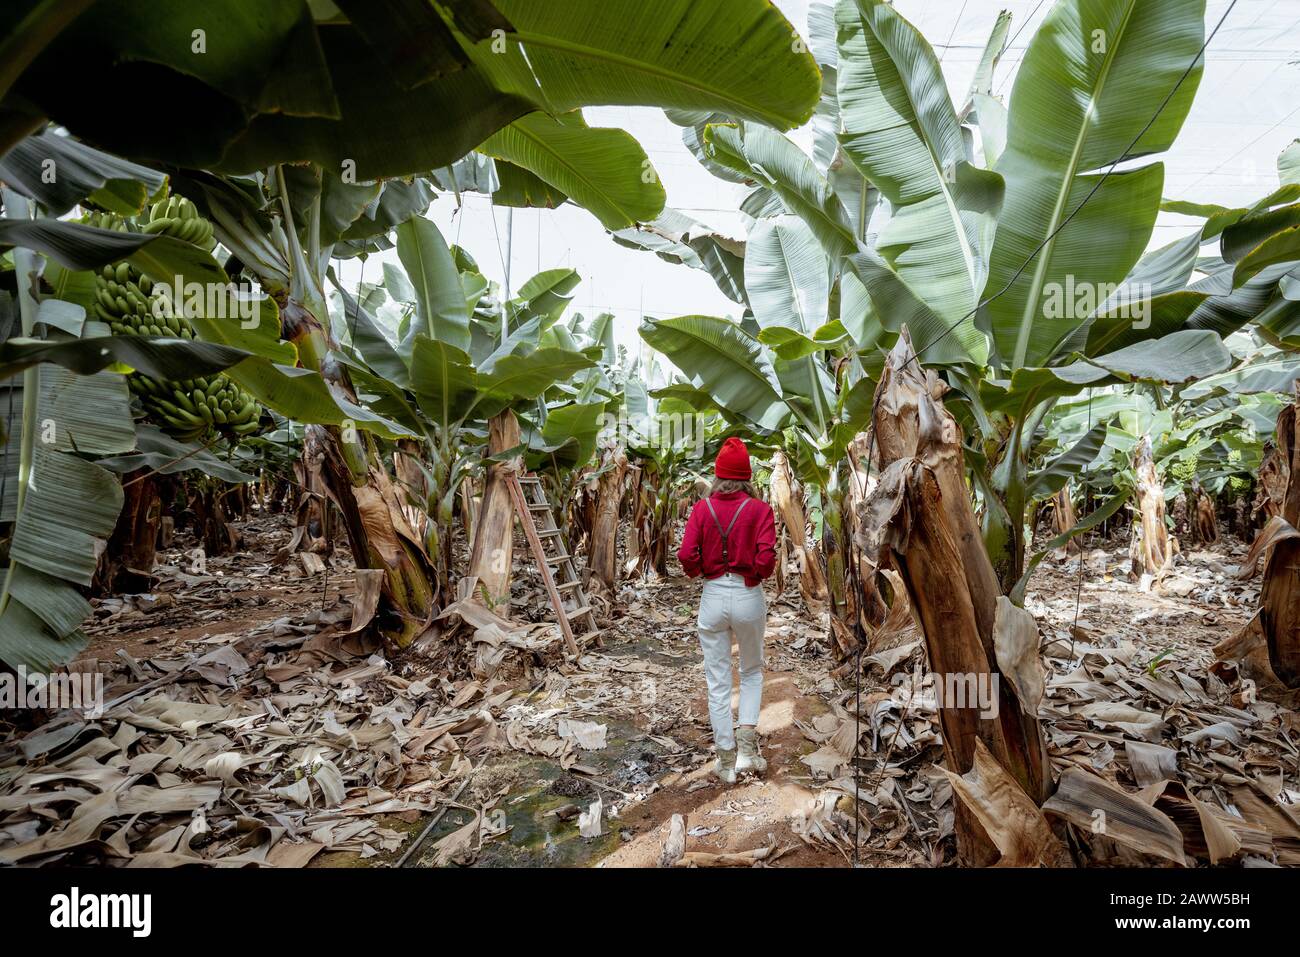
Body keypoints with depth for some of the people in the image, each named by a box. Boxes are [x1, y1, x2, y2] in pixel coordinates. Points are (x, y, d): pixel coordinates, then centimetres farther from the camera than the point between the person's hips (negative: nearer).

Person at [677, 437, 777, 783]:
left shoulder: (702, 508, -3)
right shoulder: (759, 509, -6)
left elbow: (686, 556, -11)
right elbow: (766, 556, -17)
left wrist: (701, 572, 9)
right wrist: (757, 575, 4)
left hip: (713, 596, 0)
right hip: (749, 597, 0)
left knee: (717, 680, 12)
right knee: (752, 671, 23)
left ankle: (726, 760, 21)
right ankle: (747, 744, 10)